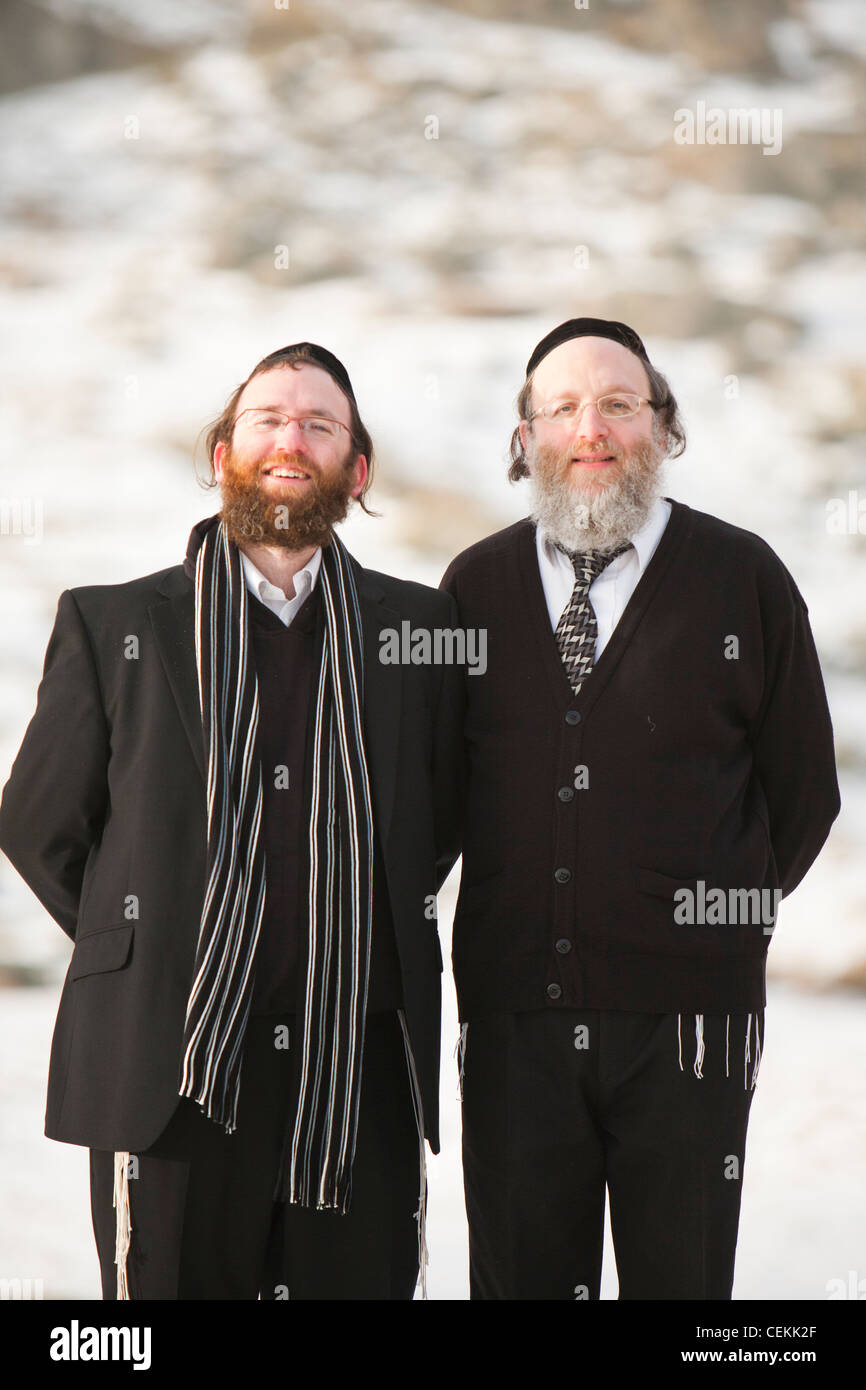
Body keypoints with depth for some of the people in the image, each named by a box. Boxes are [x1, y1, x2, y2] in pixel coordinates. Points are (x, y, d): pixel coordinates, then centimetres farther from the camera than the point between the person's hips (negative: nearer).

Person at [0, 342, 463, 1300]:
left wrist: (375, 948, 11)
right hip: (172, 1076, -1)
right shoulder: (111, 625, 5)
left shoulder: (417, 628, 9)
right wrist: (142, 951, 7)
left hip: (364, 1078, 2)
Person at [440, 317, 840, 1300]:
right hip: (513, 1007, 2)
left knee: (681, 1276, 5)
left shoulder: (744, 577, 1)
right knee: (518, 1274, 8)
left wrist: (725, 918, 5)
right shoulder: (476, 583, 8)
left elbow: (802, 787, 7)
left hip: (686, 1012, -2)